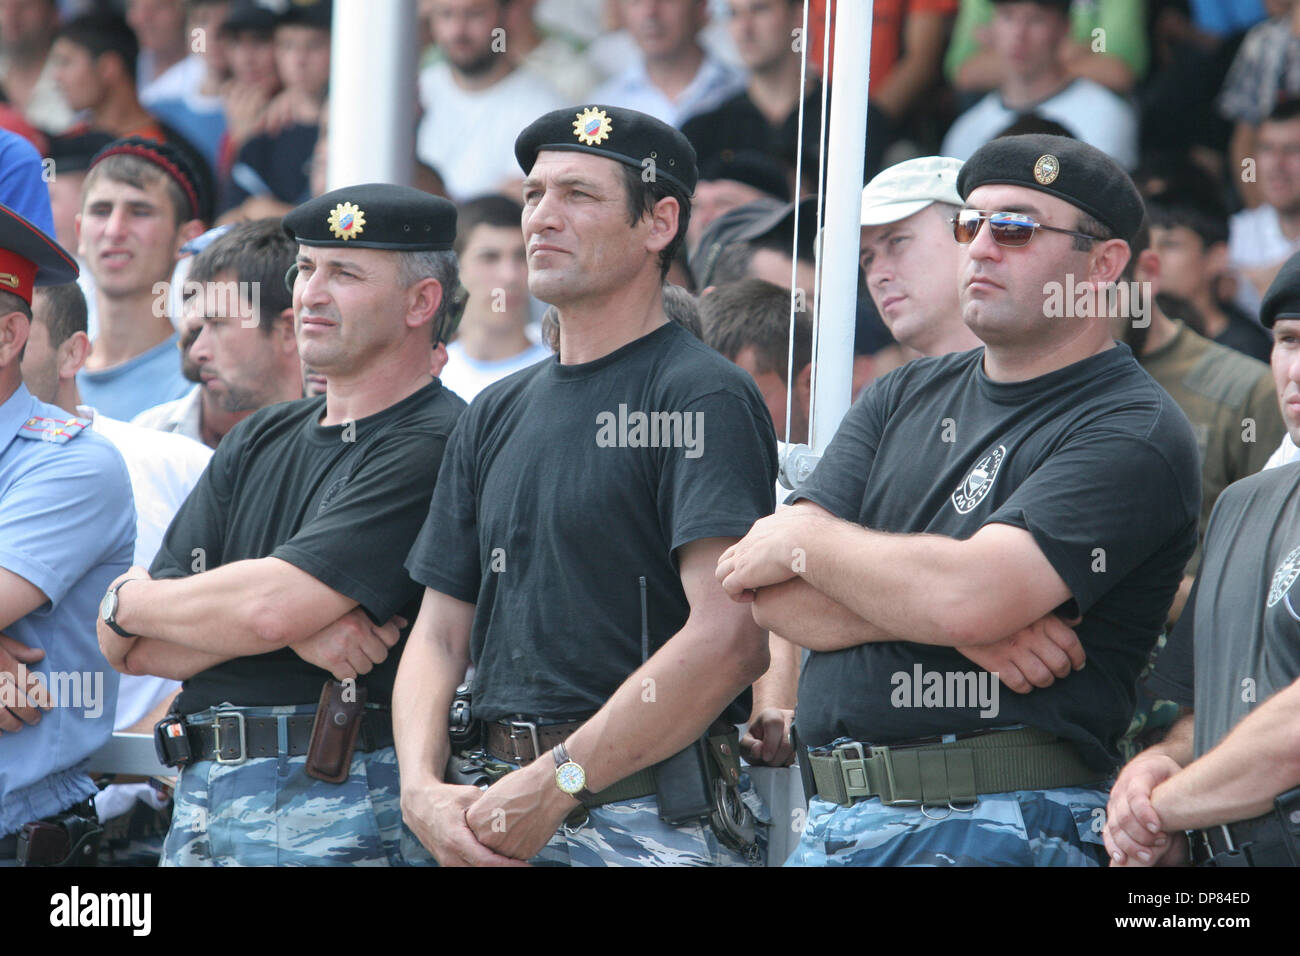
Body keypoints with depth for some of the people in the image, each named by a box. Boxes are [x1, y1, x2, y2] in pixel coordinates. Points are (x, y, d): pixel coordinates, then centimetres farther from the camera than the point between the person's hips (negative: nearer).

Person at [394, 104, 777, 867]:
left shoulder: (703, 397, -6)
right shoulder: (497, 415, 18)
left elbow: (730, 639, -17)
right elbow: (440, 634, 17)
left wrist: (559, 781, -17)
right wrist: (423, 789, -2)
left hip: (651, 823, -6)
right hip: (499, 819, 7)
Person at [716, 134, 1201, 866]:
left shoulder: (1134, 433, -7)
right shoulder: (905, 399, 16)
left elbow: (967, 600, -20)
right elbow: (770, 596, 4)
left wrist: (808, 543, -3)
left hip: (1003, 829, -6)